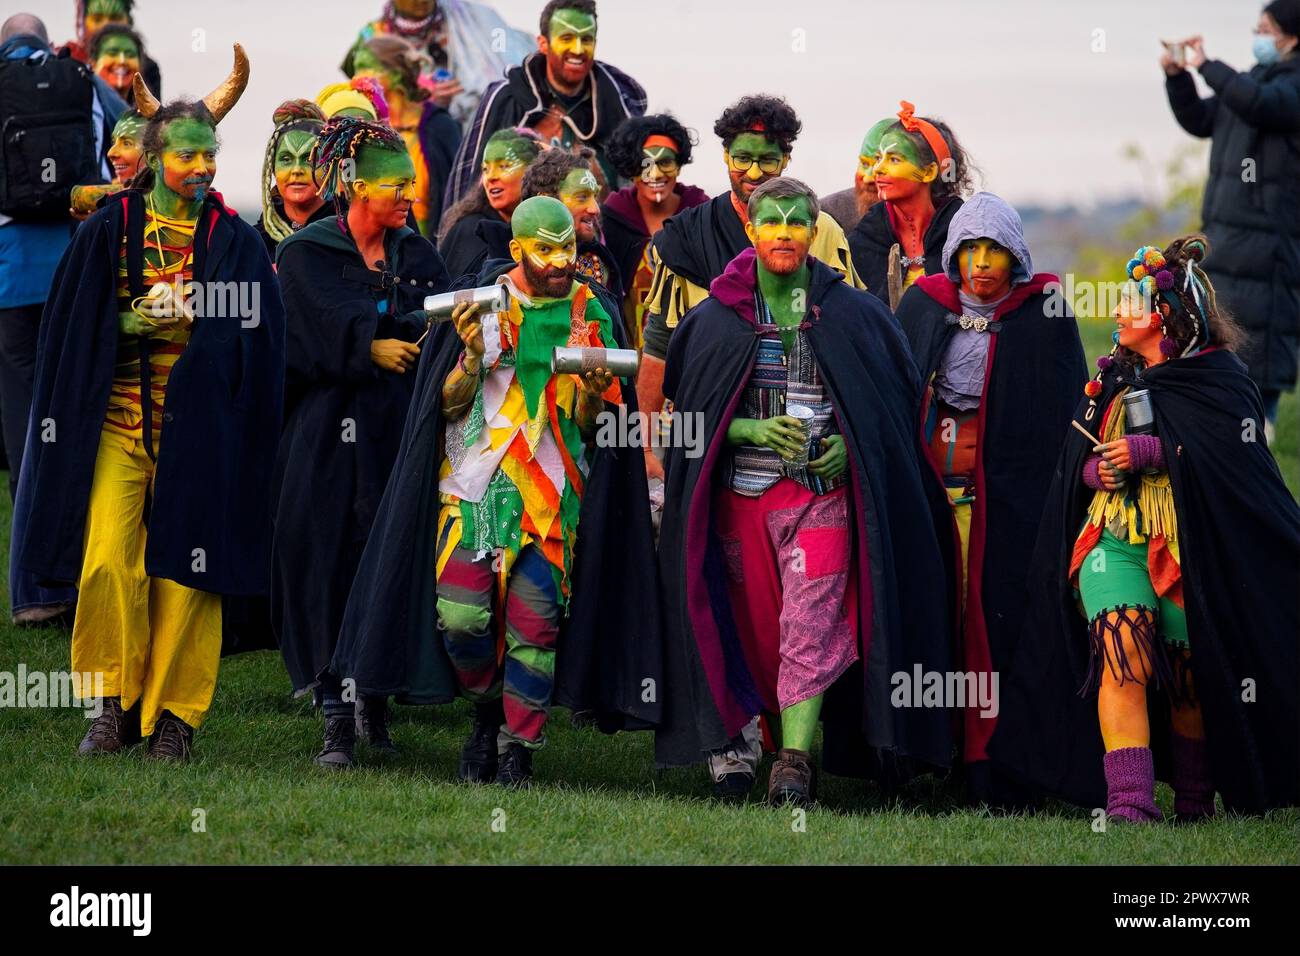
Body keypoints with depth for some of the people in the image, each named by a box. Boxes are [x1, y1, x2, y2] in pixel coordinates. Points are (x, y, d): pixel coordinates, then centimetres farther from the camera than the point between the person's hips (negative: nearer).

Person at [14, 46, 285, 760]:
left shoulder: (234, 240, 6)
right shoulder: (109, 230, 6)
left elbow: (251, 337, 5)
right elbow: (76, 325, 8)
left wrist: (190, 318, -11)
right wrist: (138, 320, -9)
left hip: (199, 425, 0)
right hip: (118, 418, 0)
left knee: (183, 571, -3)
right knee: (108, 562, -11)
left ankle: (174, 714, 7)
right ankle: (114, 704, 2)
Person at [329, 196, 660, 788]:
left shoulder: (589, 316, 8)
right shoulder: (481, 304, 5)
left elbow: (587, 426, 9)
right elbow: (448, 403, 5)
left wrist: (592, 396, -13)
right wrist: (473, 357, -13)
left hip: (553, 491, 1)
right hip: (475, 481, 0)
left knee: (534, 622, -8)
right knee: (461, 613, -12)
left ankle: (516, 750, 1)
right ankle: (488, 710, 14)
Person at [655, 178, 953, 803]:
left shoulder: (852, 314, 3)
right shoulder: (714, 320, 5)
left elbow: (897, 396, 12)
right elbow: (687, 411, 8)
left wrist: (852, 443, -5)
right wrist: (752, 431, -10)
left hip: (824, 492, -2)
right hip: (741, 494, 2)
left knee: (810, 625, -15)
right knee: (753, 628, 5)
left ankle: (795, 763, -23)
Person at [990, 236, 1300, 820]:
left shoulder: (1218, 380, 1)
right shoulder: (1113, 380, 19)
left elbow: (1235, 454, -13)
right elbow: (1074, 459, 24)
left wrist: (1148, 452, -18)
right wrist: (1098, 470, 0)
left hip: (1189, 547, -3)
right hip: (1112, 539, 3)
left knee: (1190, 680, 1)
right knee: (1123, 648, -20)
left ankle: (1195, 802, 24)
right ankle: (1128, 802, -30)